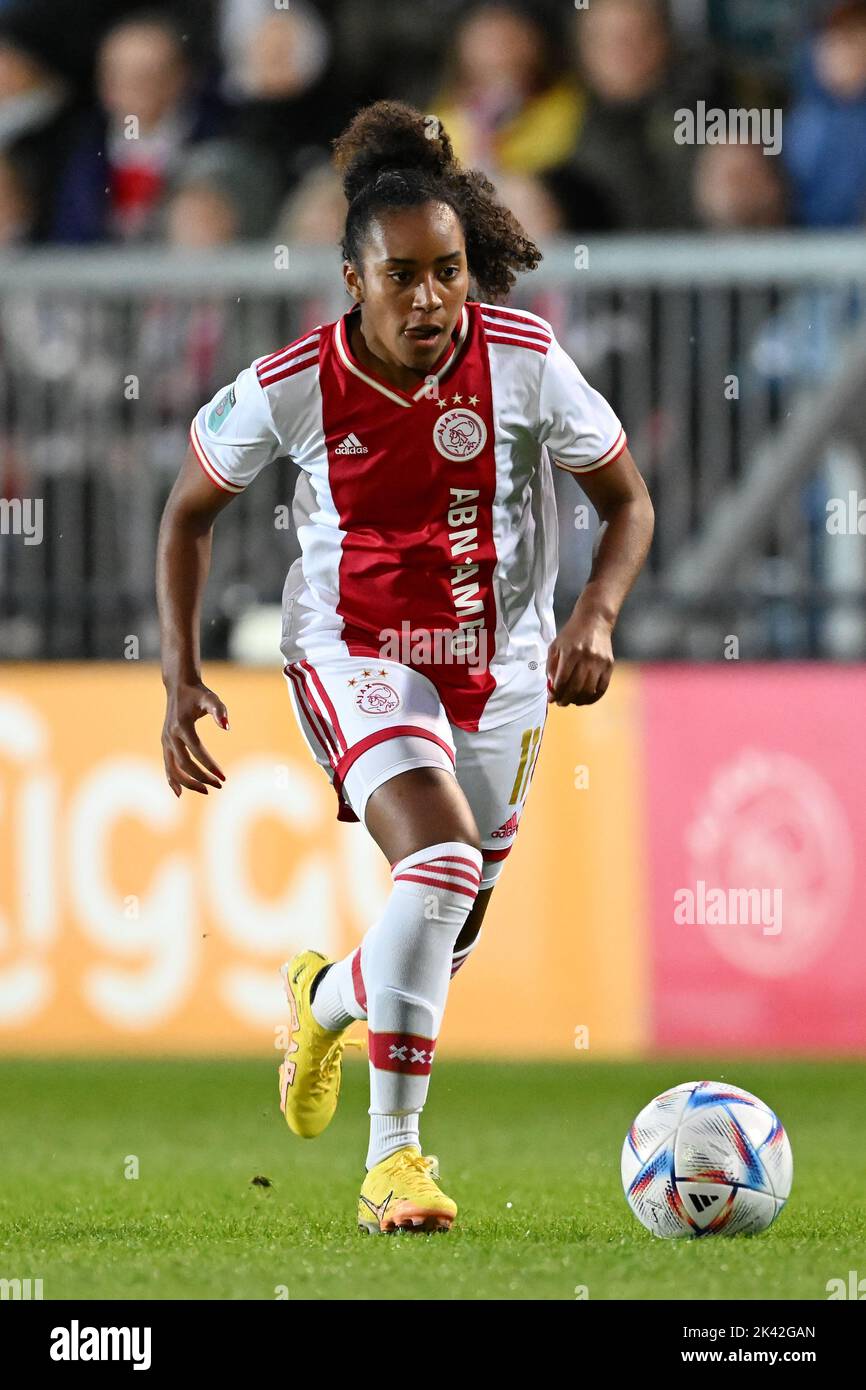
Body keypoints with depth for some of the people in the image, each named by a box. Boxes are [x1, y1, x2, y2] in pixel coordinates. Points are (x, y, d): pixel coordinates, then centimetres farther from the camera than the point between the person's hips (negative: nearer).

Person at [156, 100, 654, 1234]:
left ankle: (326, 999, 53)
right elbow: (190, 510, 1)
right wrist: (181, 674, -6)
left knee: (445, 943, 15)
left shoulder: (526, 362, -15)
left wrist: (596, 618, -20)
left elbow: (628, 503, -2)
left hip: (500, 670, 3)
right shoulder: (293, 387, -16)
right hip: (355, 659, -3)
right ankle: (393, 1157, -18)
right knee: (443, 862, -30)